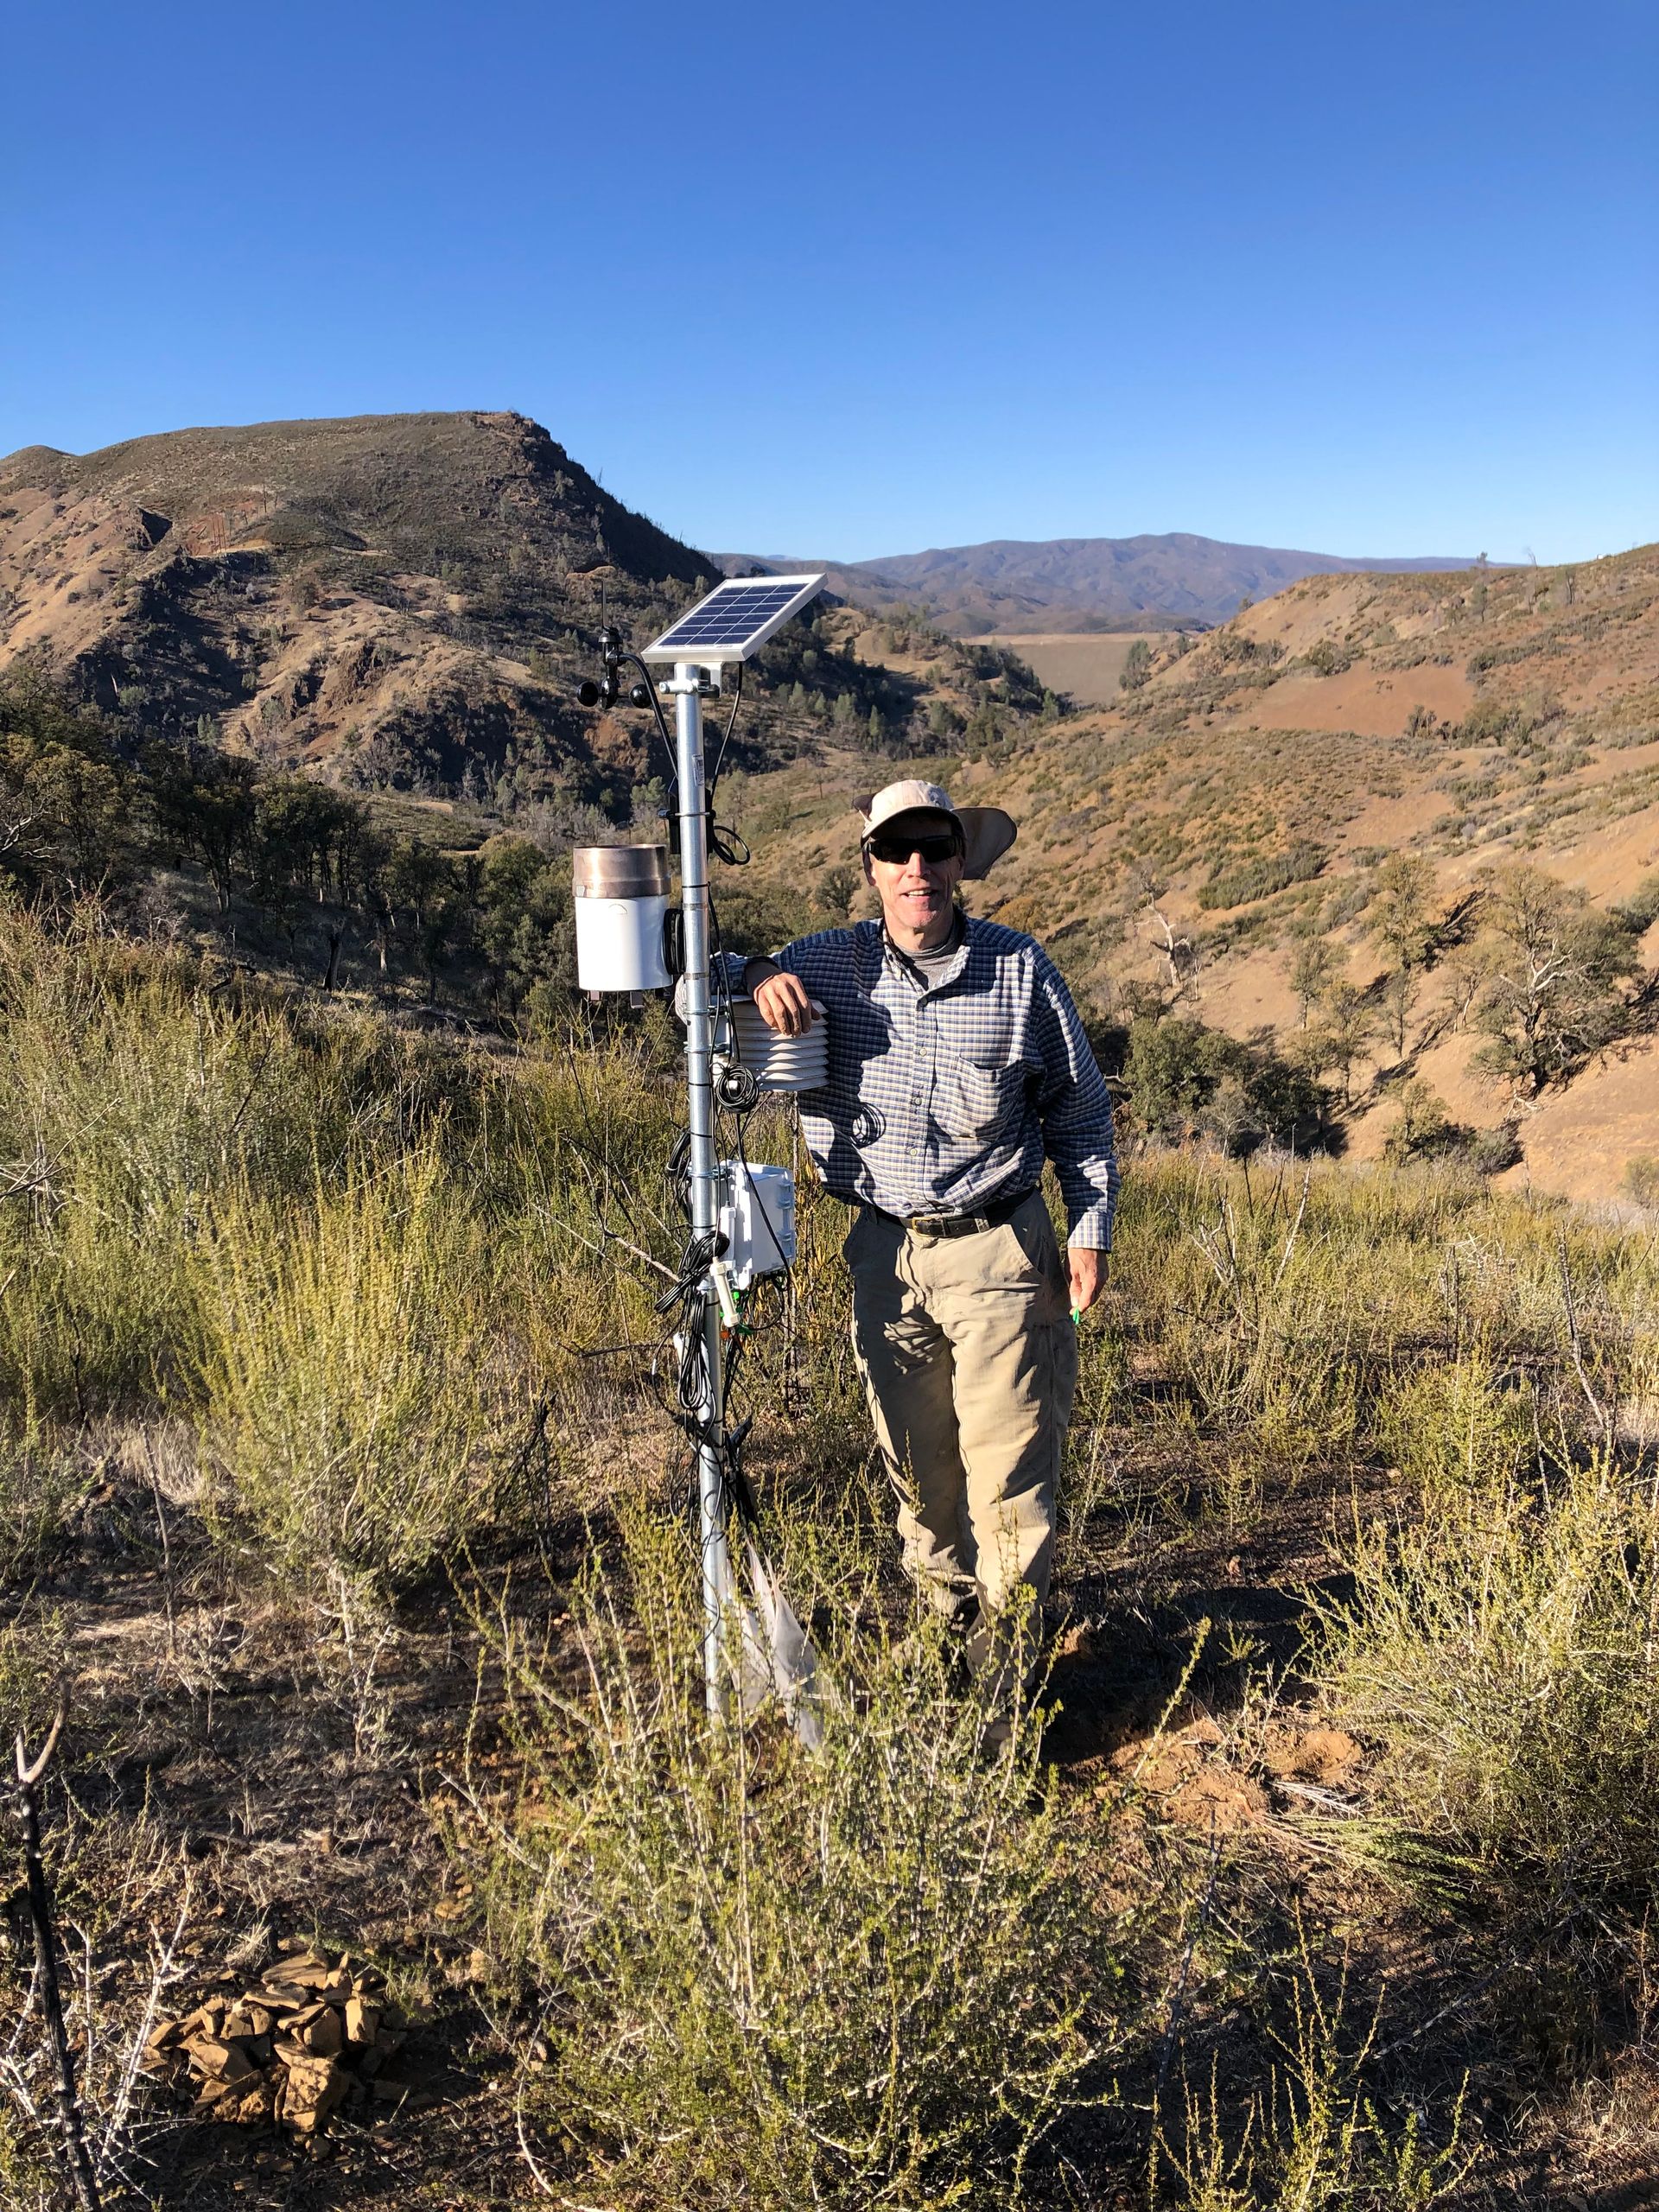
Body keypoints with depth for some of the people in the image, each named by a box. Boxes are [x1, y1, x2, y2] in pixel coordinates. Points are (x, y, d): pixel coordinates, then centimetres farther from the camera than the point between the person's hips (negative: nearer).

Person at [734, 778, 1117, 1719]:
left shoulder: (1021, 969, -3)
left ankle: (1006, 1693, 10)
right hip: (887, 1254, 3)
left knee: (1008, 1473, -2)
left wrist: (1092, 1231, 1)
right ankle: (945, 1621, 33)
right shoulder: (827, 964, 1)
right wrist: (755, 973, -11)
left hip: (1000, 1253, -2)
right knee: (917, 1467, 12)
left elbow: (1082, 1110, 6)